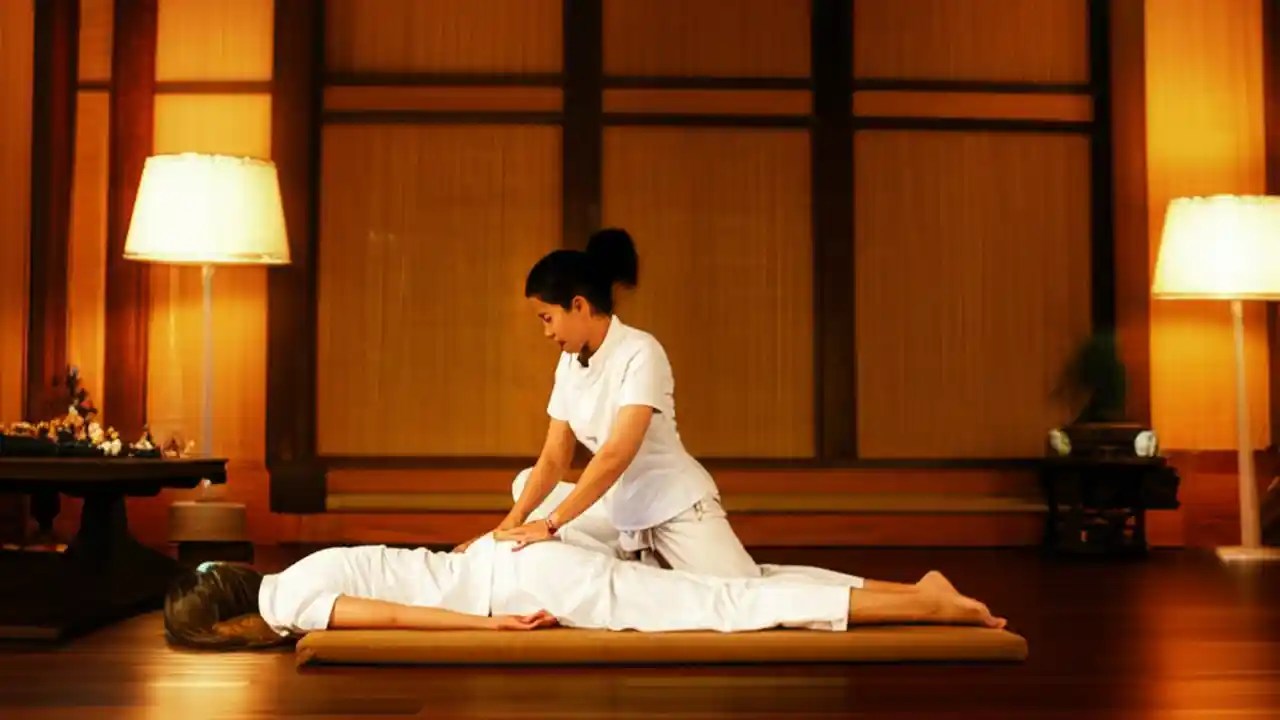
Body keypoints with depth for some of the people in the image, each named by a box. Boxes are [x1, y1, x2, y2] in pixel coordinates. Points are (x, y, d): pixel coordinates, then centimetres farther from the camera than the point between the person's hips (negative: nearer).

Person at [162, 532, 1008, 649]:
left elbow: (390, 612, -19)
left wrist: (494, 624, -15)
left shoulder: (290, 600, -10)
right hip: (525, 564, 8)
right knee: (738, 597, 5)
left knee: (731, 606, -11)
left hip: (528, 580, -8)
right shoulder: (292, 578, 17)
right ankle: (916, 594, 3)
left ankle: (926, 603, -11)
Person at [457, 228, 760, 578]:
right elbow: (554, 457, 0)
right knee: (525, 484, 1)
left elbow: (617, 454, -27)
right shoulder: (569, 362, 1)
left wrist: (550, 523, -28)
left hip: (676, 506, -7)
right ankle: (639, 561, 3)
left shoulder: (639, 353, -19)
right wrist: (513, 521, -14)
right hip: (619, 506, 7)